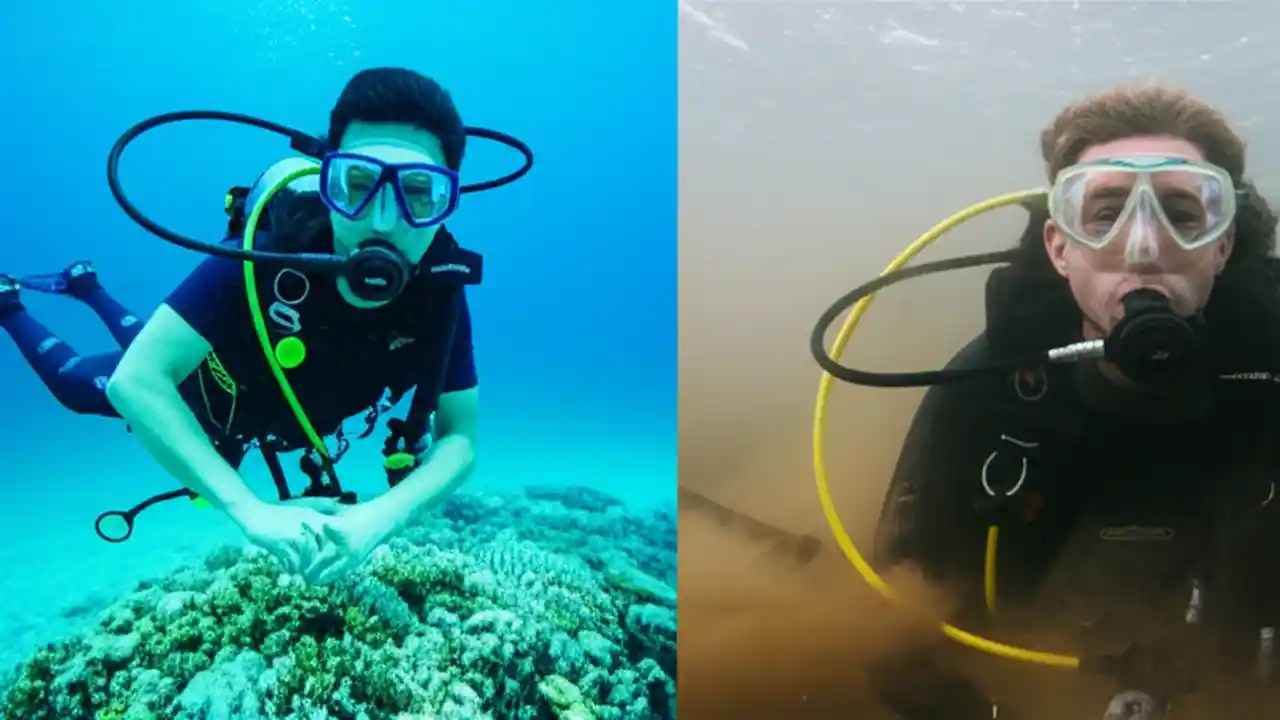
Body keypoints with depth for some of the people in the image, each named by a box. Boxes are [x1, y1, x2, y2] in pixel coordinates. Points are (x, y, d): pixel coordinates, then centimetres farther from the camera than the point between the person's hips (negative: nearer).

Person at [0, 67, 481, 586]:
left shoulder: (438, 296, -37)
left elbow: (458, 439, -32)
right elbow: (136, 380, -47)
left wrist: (379, 517, -52)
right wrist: (252, 511, -57)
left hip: (270, 413, 4)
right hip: (204, 387, -4)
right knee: (72, 382, 26)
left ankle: (86, 289, 58)